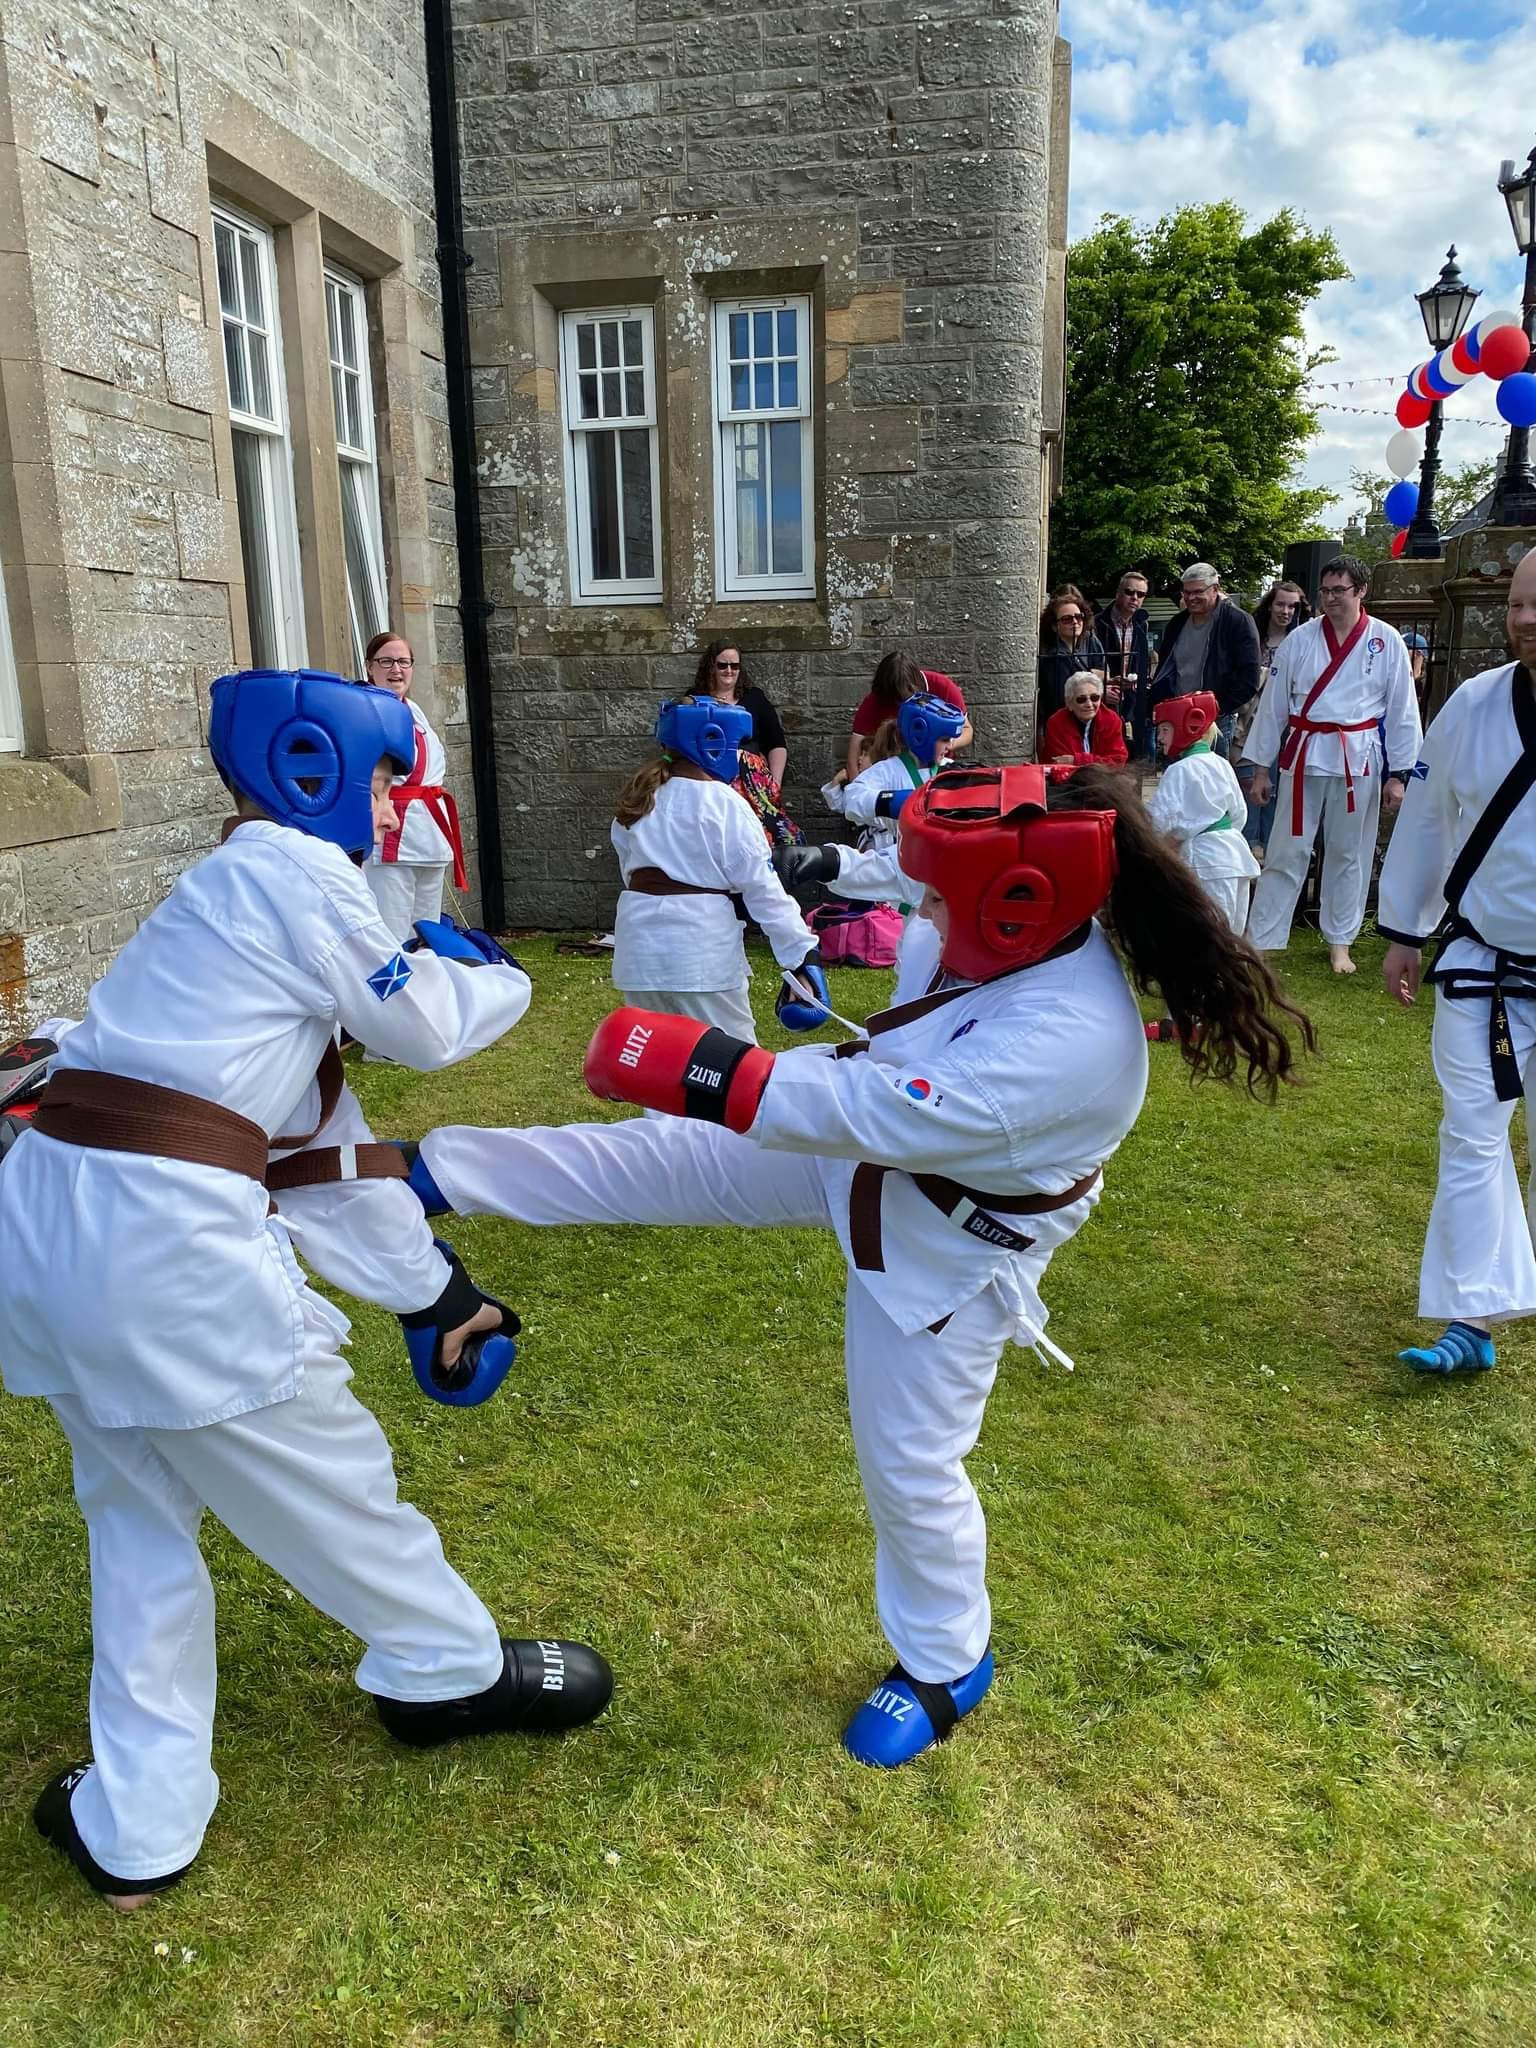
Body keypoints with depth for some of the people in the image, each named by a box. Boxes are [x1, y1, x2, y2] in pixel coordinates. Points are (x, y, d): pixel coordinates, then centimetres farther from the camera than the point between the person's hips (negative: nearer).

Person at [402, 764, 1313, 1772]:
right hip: (862, 1162, 7)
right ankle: (435, 1172, 15)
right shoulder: (1025, 943, -14)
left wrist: (704, 1072, -38)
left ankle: (945, 1664, 36)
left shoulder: (1068, 1039, -39)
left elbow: (874, 1114, -40)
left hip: (942, 1256, -7)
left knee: (909, 1466, 7)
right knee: (659, 1157, 2)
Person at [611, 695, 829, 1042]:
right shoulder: (723, 804, -10)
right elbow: (762, 887, -12)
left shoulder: (638, 799, 10)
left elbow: (630, 870, 11)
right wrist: (804, 950, -10)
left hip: (640, 944, 6)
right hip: (699, 945, -6)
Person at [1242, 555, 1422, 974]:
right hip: (1304, 756, 0)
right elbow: (1274, 703, 4)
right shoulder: (1300, 638, 0)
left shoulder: (1386, 641, -1)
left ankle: (1340, 942, 24)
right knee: (1286, 852, 2)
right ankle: (1259, 942, 7)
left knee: (1349, 854, 10)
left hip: (1358, 760, 0)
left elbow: (1402, 711, 1)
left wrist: (1397, 774, -1)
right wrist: (1260, 766, 3)